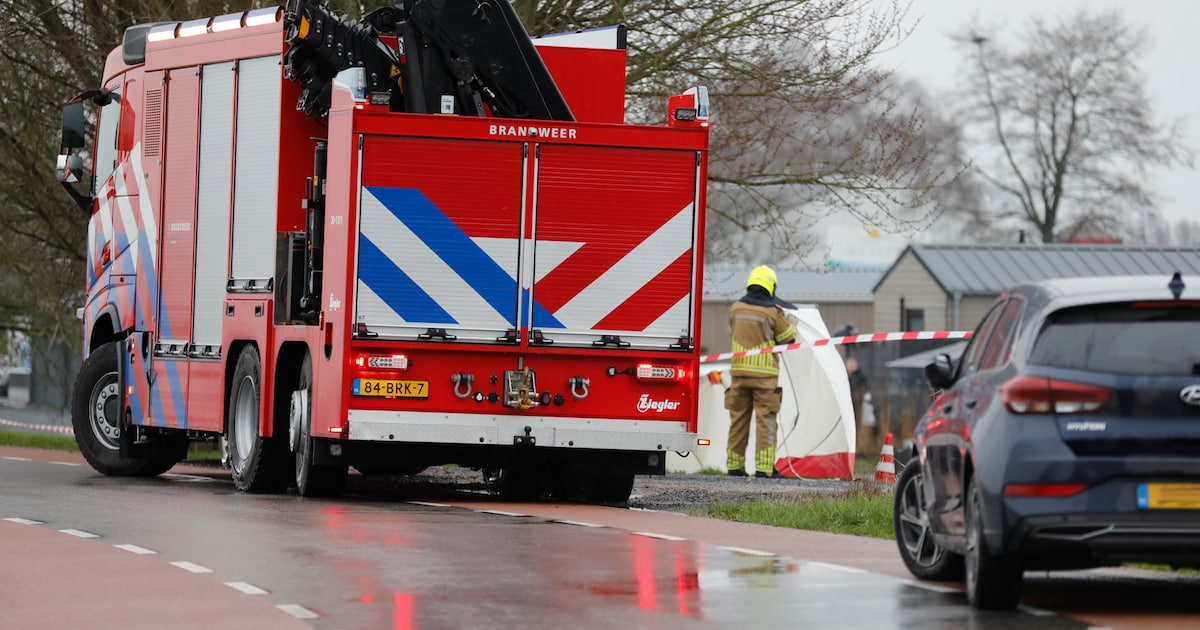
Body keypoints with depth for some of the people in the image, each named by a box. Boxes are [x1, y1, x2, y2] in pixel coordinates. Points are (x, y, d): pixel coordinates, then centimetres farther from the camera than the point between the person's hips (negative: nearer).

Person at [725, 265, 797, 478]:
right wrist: (788, 322, 20)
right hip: (764, 373, -4)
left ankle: (734, 465, 15)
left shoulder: (735, 308, 3)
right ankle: (763, 467, -8)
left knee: (738, 419, 11)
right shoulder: (773, 312, -10)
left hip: (739, 372, 4)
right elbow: (788, 339, 1)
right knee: (765, 420, -2)